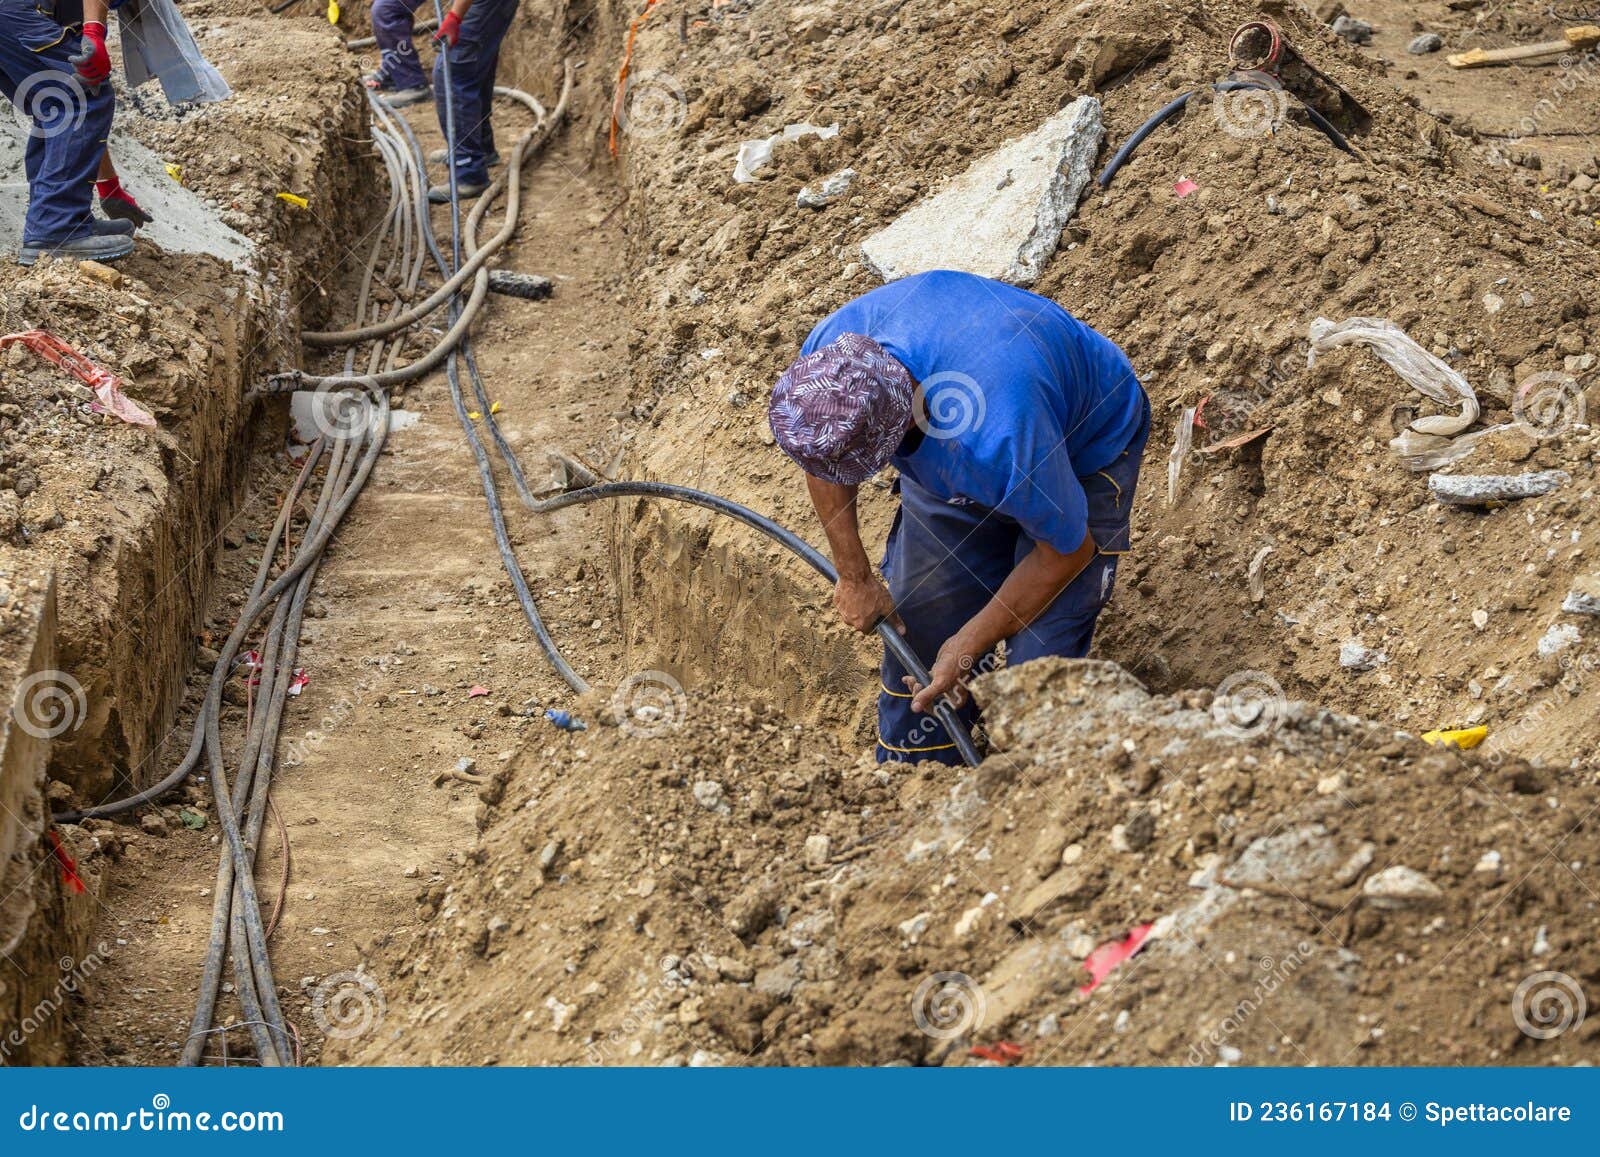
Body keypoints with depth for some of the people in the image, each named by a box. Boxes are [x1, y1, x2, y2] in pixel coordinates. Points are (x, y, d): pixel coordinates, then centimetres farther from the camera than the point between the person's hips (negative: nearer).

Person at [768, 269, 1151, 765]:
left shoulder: (996, 439, -48)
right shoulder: (828, 355, -31)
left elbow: (1067, 551, -26)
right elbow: (822, 466, -4)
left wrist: (970, 646, -15)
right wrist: (854, 578, -1)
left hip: (1085, 456, -5)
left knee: (1037, 664, -15)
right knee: (915, 638, 5)